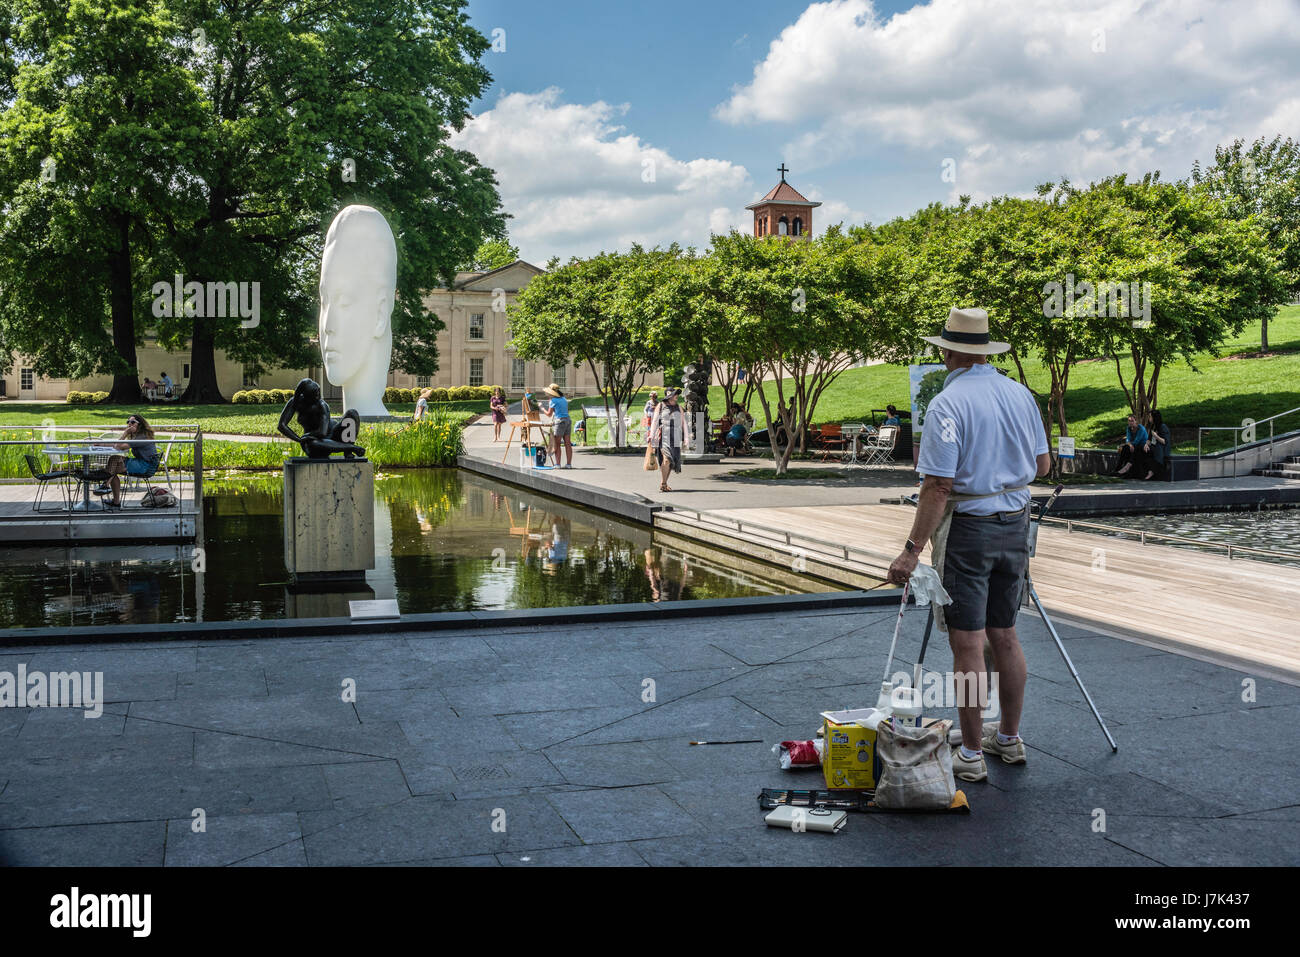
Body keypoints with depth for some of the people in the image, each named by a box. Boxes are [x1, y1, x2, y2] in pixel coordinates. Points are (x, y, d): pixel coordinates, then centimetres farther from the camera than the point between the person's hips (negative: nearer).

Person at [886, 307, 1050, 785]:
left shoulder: (947, 404, -16)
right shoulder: (1021, 394, 5)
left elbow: (939, 487, -20)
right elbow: (1042, 464, 13)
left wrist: (912, 549, -17)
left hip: (967, 529, -7)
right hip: (1015, 526, 7)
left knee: (967, 643, -1)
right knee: (1004, 636, 17)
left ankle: (971, 754, 6)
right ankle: (1009, 738, 28)